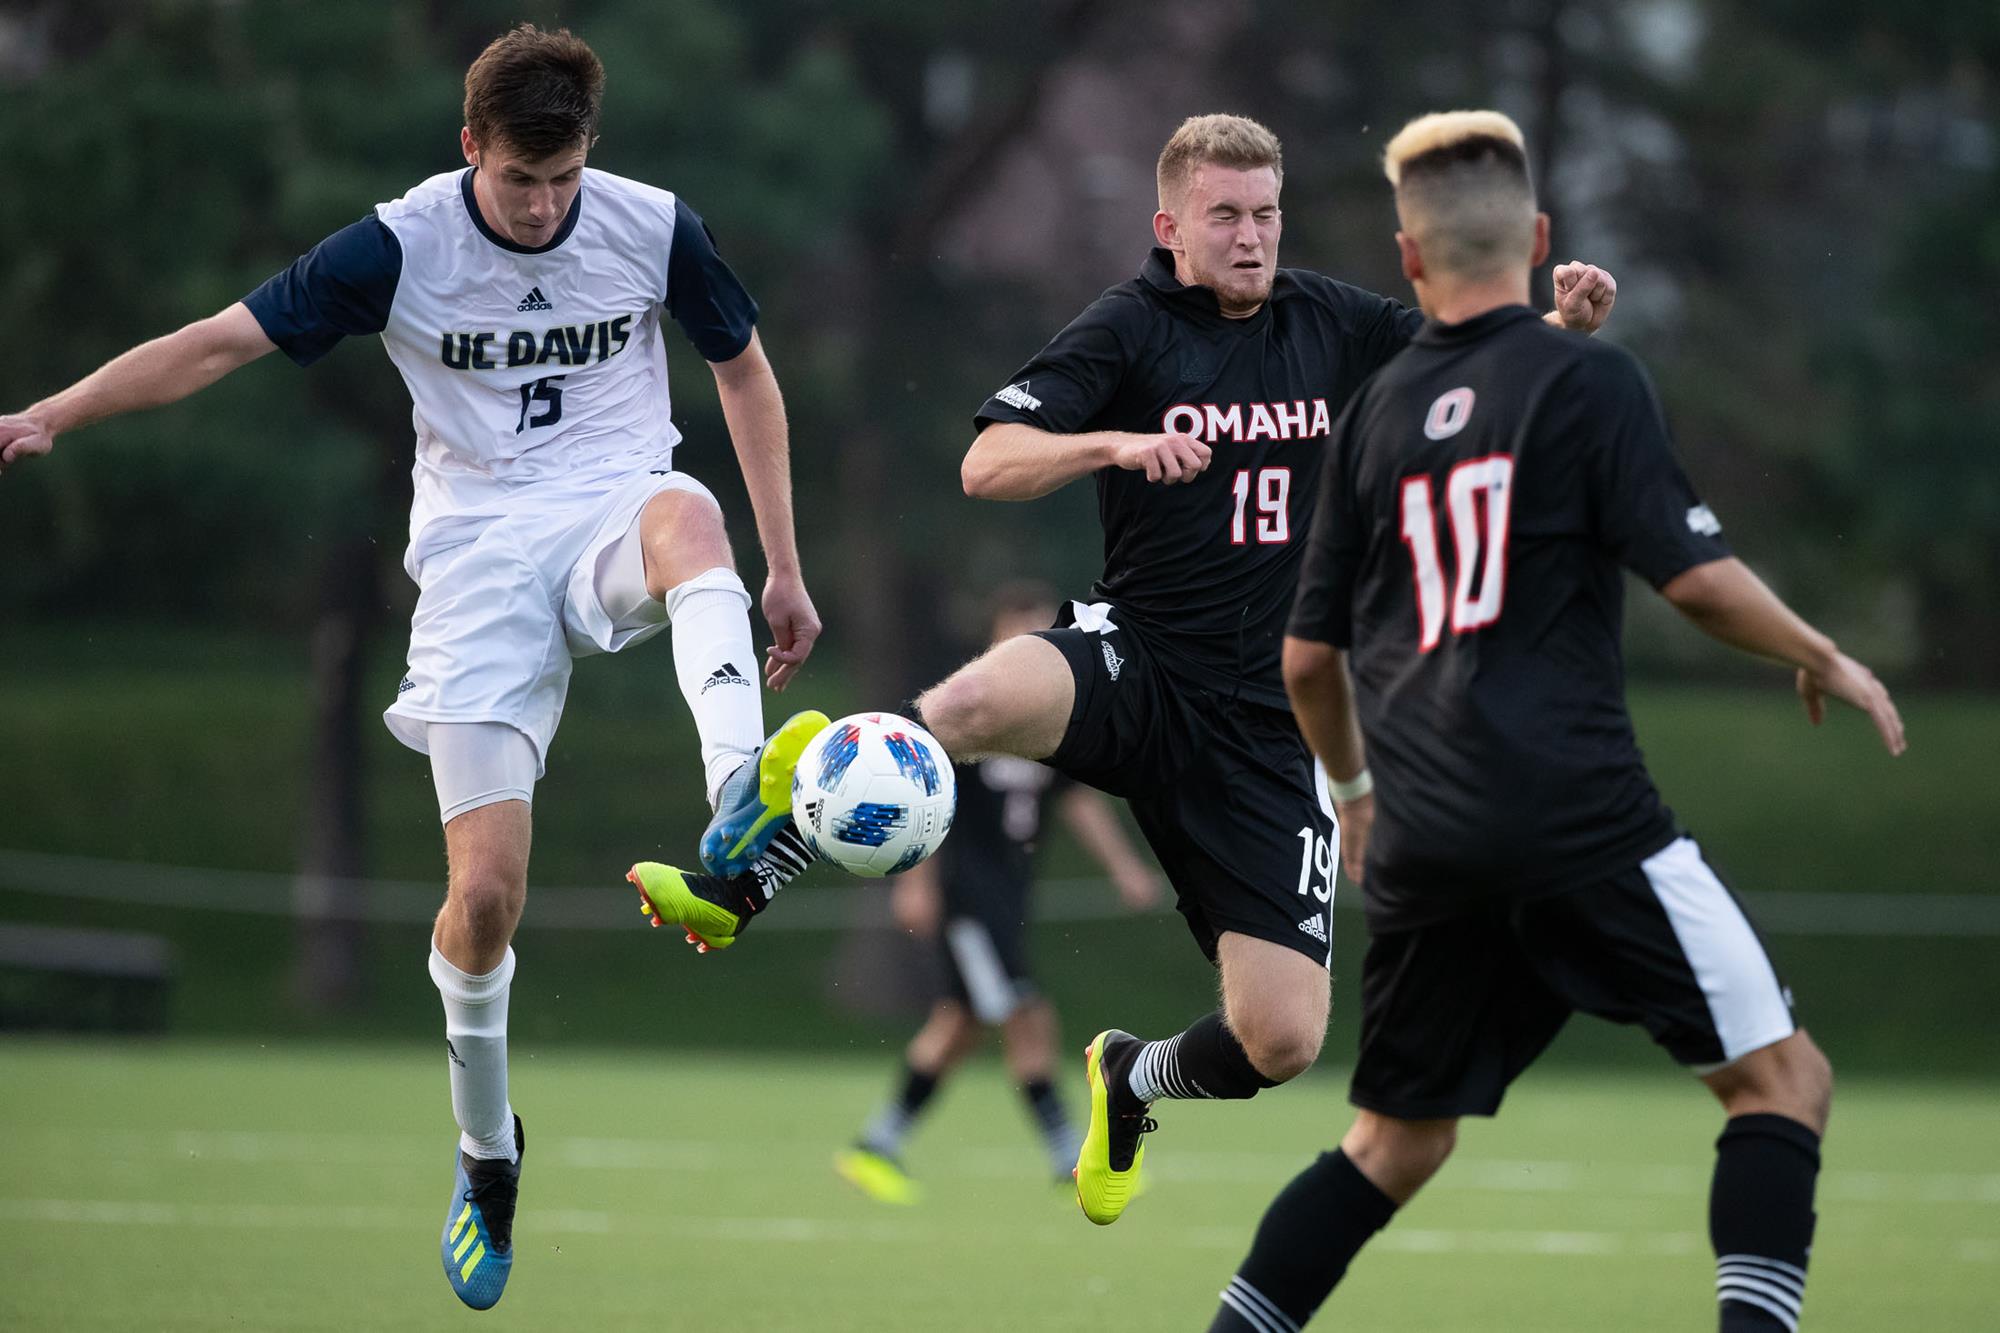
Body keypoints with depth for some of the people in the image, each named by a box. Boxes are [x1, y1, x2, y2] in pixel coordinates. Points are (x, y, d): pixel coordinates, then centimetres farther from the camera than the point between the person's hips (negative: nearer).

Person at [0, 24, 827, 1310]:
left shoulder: (654, 227, -3)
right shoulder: (403, 248, -8)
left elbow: (745, 371, 11)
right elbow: (220, 342, -7)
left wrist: (785, 571, 10)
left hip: (610, 523, 0)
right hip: (479, 559, 0)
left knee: (686, 520, -41)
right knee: (485, 895, -10)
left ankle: (734, 833, -62)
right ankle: (487, 1155, 17)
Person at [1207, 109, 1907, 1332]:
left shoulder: (1378, 413, 13)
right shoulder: (1587, 380, -2)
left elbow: (1308, 657, 17)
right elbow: (1697, 577, -10)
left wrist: (1354, 786, 35)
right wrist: (1827, 662, 7)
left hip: (1424, 841, 6)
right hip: (1575, 812, -6)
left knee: (1399, 1139, 18)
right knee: (1782, 1076, 0)